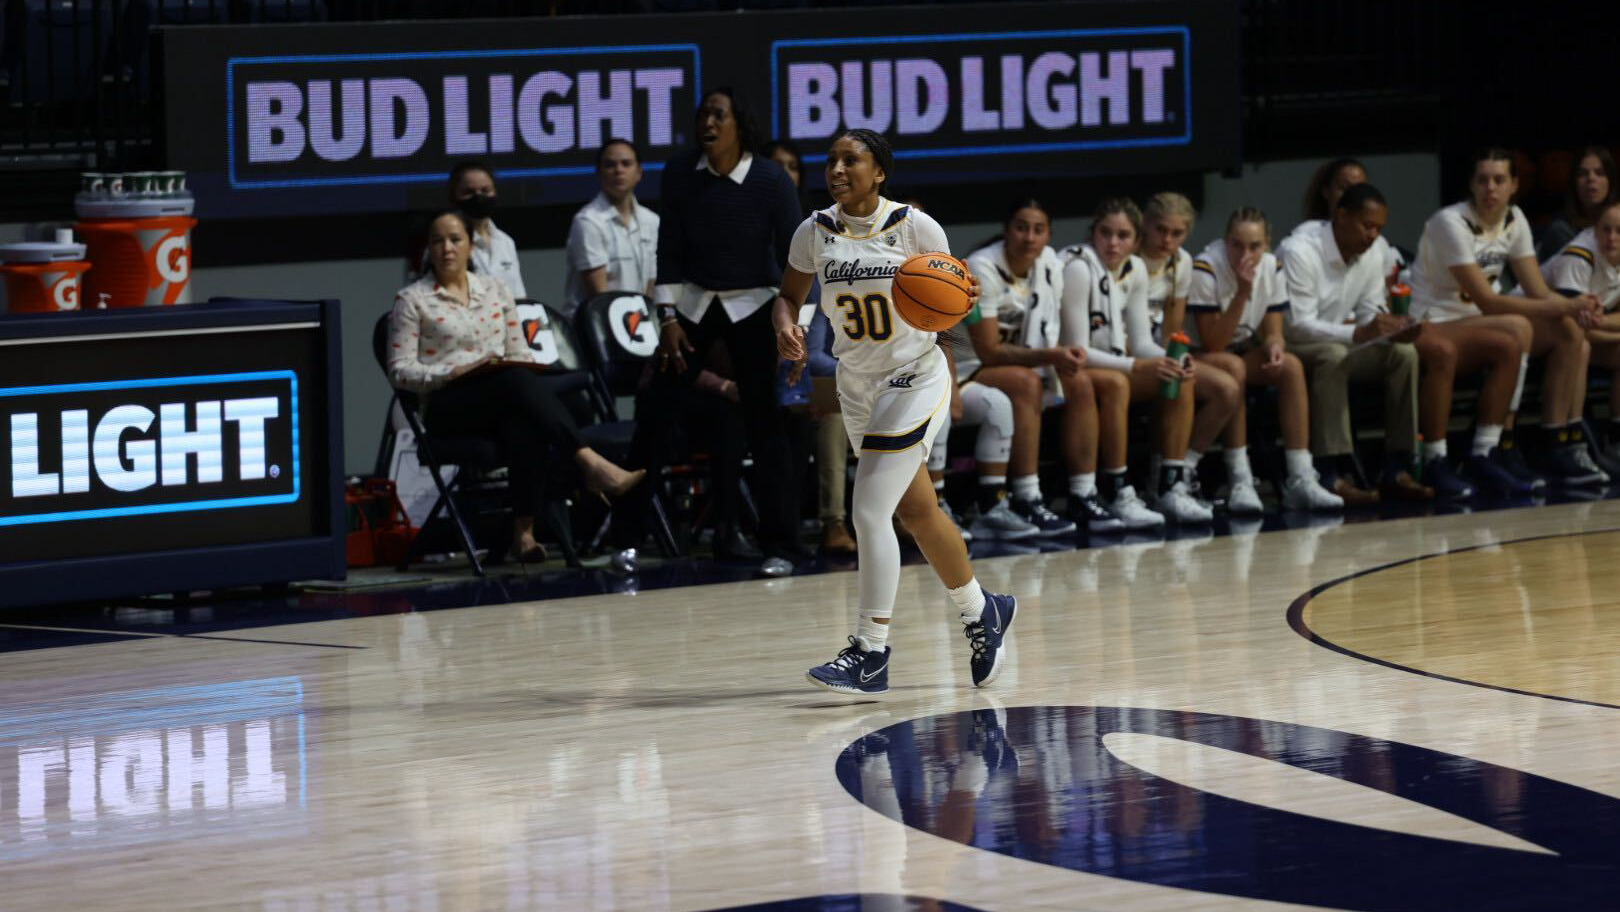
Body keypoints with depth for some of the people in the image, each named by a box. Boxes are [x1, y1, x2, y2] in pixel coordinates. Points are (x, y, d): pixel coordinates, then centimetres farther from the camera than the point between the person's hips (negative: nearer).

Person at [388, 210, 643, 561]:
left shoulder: (496, 290, 20)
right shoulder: (412, 300, 8)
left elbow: (520, 354, 20)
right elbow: (400, 371, 1)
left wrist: (526, 372, -4)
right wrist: (455, 372, -13)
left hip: (502, 397, 3)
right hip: (447, 406, -3)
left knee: (523, 423, -38)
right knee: (518, 380, -36)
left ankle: (524, 530, -43)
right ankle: (591, 464, -48)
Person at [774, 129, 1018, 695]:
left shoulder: (915, 227, -12)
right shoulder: (815, 233, -2)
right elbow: (789, 294, 12)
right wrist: (786, 327, -10)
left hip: (915, 380, -5)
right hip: (856, 388, 5)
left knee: (869, 512, -15)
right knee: (916, 511, 16)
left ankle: (871, 655, -10)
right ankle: (981, 612, 38)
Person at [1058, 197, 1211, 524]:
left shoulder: (1135, 270, 3)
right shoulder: (1078, 268, -20)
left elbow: (1142, 342, 6)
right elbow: (1077, 349, -22)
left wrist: (1172, 362, -16)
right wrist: (1136, 366, -29)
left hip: (1110, 363, 8)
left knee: (1180, 381, -10)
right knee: (1115, 383, -37)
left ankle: (1172, 488, -12)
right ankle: (1117, 494, -31)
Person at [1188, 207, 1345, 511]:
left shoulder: (1271, 268, -5)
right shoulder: (1205, 269, -23)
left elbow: (1272, 332, 0)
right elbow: (1213, 344, -24)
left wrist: (1275, 346, -26)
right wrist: (1242, 292, -31)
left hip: (1244, 352, 5)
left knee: (1291, 365, -22)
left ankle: (1301, 480, -25)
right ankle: (1240, 480, -30)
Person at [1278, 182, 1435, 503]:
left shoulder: (1372, 253, 1)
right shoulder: (1300, 251, -23)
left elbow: (1370, 312, 7)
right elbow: (1297, 325, -27)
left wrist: (1391, 329, -18)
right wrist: (1358, 333, -39)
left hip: (1339, 342, 7)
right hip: (1291, 346, -7)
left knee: (1403, 353, -13)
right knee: (1332, 356, -38)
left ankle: (1396, 471, -15)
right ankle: (1333, 474, -41)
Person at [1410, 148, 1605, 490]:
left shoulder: (1514, 220, 4)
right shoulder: (1450, 224, -19)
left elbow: (1539, 293, 2)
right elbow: (1487, 301, -24)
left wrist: (1578, 308, -22)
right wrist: (1564, 307, -27)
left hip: (1481, 321, 8)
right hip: (1434, 331, -8)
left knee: (1571, 331, -9)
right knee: (1516, 329, -34)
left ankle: (1557, 447, -8)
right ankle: (1489, 454, -32)